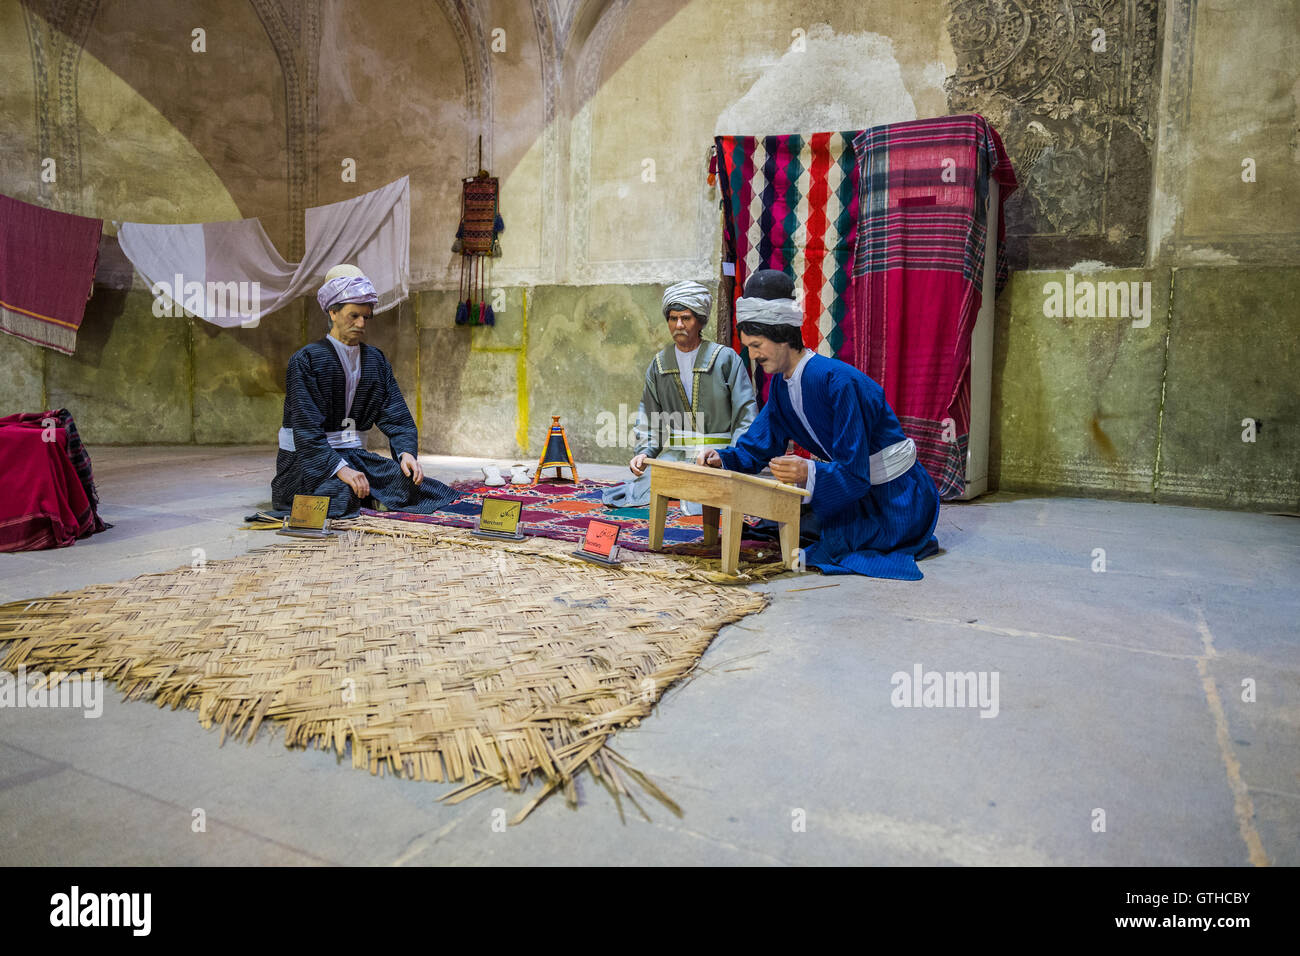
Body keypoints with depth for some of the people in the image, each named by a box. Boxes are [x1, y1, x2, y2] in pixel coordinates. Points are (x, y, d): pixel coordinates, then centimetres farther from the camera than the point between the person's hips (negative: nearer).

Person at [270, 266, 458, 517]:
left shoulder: (375, 360, 11)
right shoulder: (306, 359, -8)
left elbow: (395, 416, 4)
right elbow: (306, 427, -18)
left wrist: (406, 452, -17)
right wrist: (339, 468, -31)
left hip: (354, 455, 5)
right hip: (305, 459, -5)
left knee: (408, 482, -21)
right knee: (342, 494, -35)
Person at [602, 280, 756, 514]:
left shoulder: (726, 359, 1)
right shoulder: (659, 365, 14)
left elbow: (746, 416, -1)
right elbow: (649, 418, 17)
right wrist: (643, 452, 0)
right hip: (673, 455, 4)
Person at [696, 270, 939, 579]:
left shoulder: (838, 381, -27)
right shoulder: (782, 383, 0)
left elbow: (854, 473, -30)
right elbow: (758, 447, 2)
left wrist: (809, 473, -47)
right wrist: (721, 458, -16)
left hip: (895, 495, -9)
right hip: (858, 490, 9)